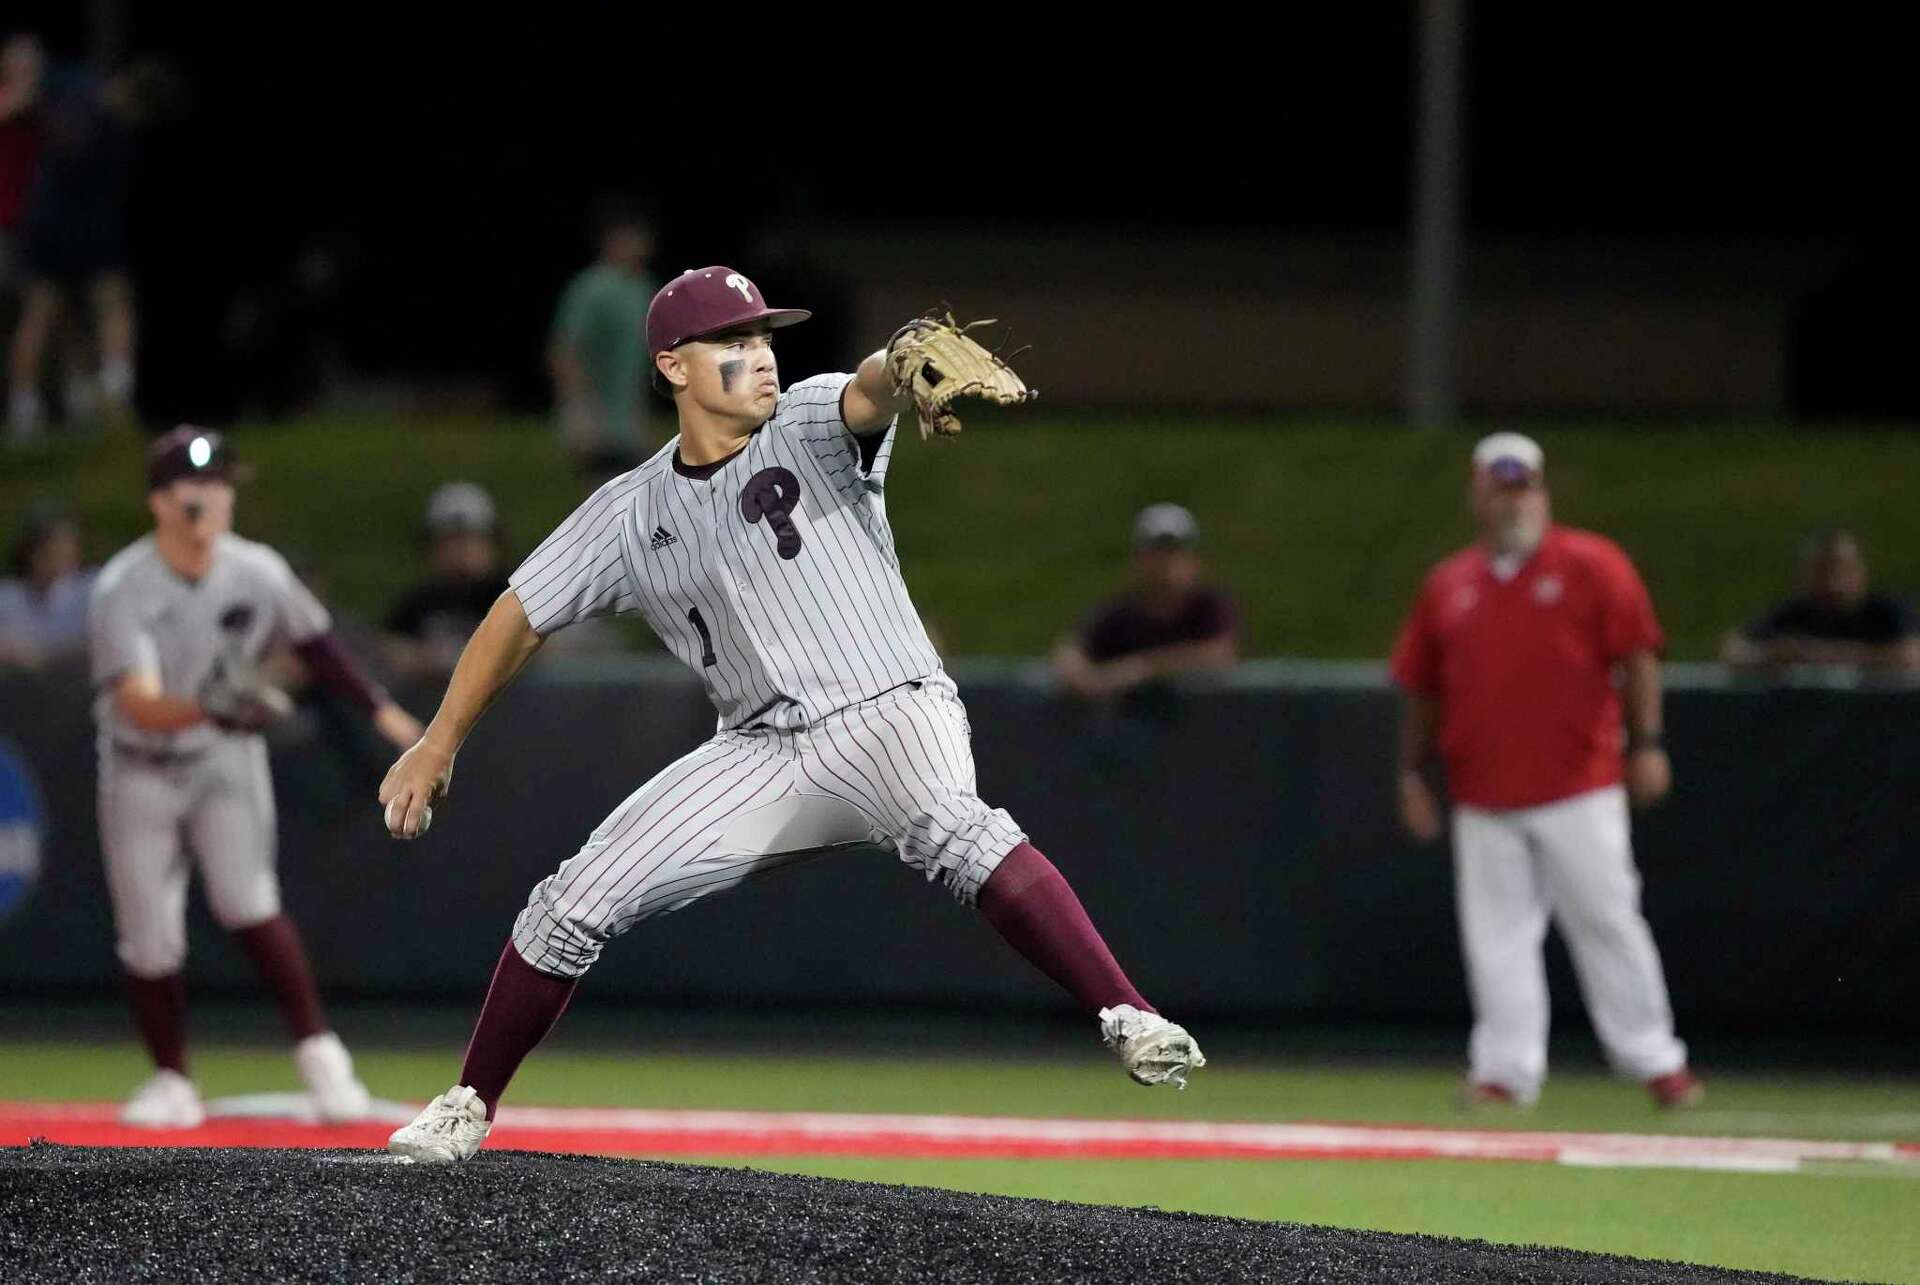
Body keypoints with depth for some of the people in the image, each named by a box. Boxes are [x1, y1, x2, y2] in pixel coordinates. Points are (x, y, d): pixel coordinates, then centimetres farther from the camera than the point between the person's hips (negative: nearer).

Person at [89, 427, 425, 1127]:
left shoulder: (257, 573, -12)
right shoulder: (123, 589, -22)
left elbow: (314, 642, 8)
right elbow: (137, 703, -33)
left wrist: (379, 708, 11)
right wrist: (210, 711, -51)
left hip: (226, 759, 1)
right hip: (140, 771, -1)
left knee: (245, 902, -20)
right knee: (149, 938, -1)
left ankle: (318, 1050, -9)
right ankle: (172, 1082, 19)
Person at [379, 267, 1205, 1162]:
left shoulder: (809, 426, -4)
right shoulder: (631, 515, 7)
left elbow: (871, 391, -27)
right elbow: (522, 614, 17)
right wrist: (438, 746, 16)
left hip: (889, 712, -4)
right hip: (763, 752, 4)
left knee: (951, 830, -38)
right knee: (573, 904, -3)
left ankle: (1129, 1020, -47)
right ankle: (469, 1107, 17)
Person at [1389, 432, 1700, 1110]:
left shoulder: (1592, 565, 1)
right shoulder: (1447, 585, 12)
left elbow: (1637, 655, -2)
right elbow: (1421, 688, 17)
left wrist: (1646, 744, -10)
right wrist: (1412, 773, 12)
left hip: (1579, 791, -4)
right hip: (1483, 795, 4)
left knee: (1606, 921, -3)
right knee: (1497, 934, 2)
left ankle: (1655, 1061, 4)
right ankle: (1507, 1069, 6)